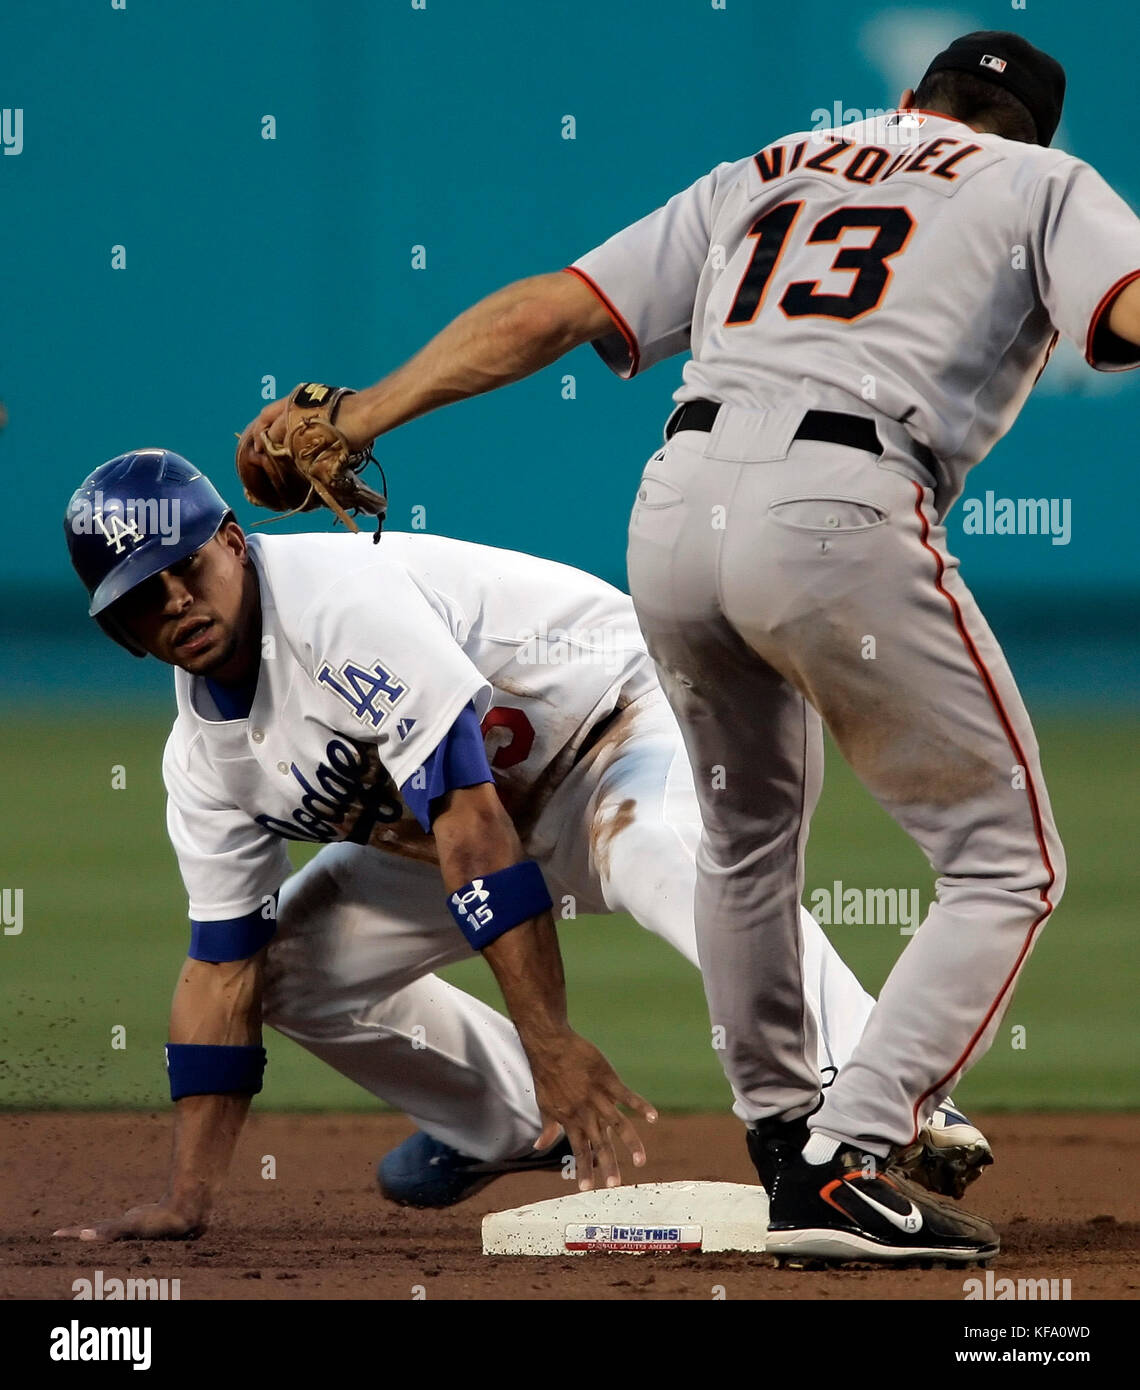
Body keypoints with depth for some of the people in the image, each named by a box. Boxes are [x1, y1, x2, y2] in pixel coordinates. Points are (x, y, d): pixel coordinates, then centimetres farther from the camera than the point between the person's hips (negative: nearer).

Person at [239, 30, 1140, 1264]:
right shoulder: (1037, 182, 18)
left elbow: (552, 308, 22)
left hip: (676, 502, 6)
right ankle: (842, 1170, -8)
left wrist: (358, 416, 22)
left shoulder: (760, 179, 30)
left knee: (748, 833, 30)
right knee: (1007, 862, 4)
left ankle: (781, 1145, 35)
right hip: (842, 513, -6)